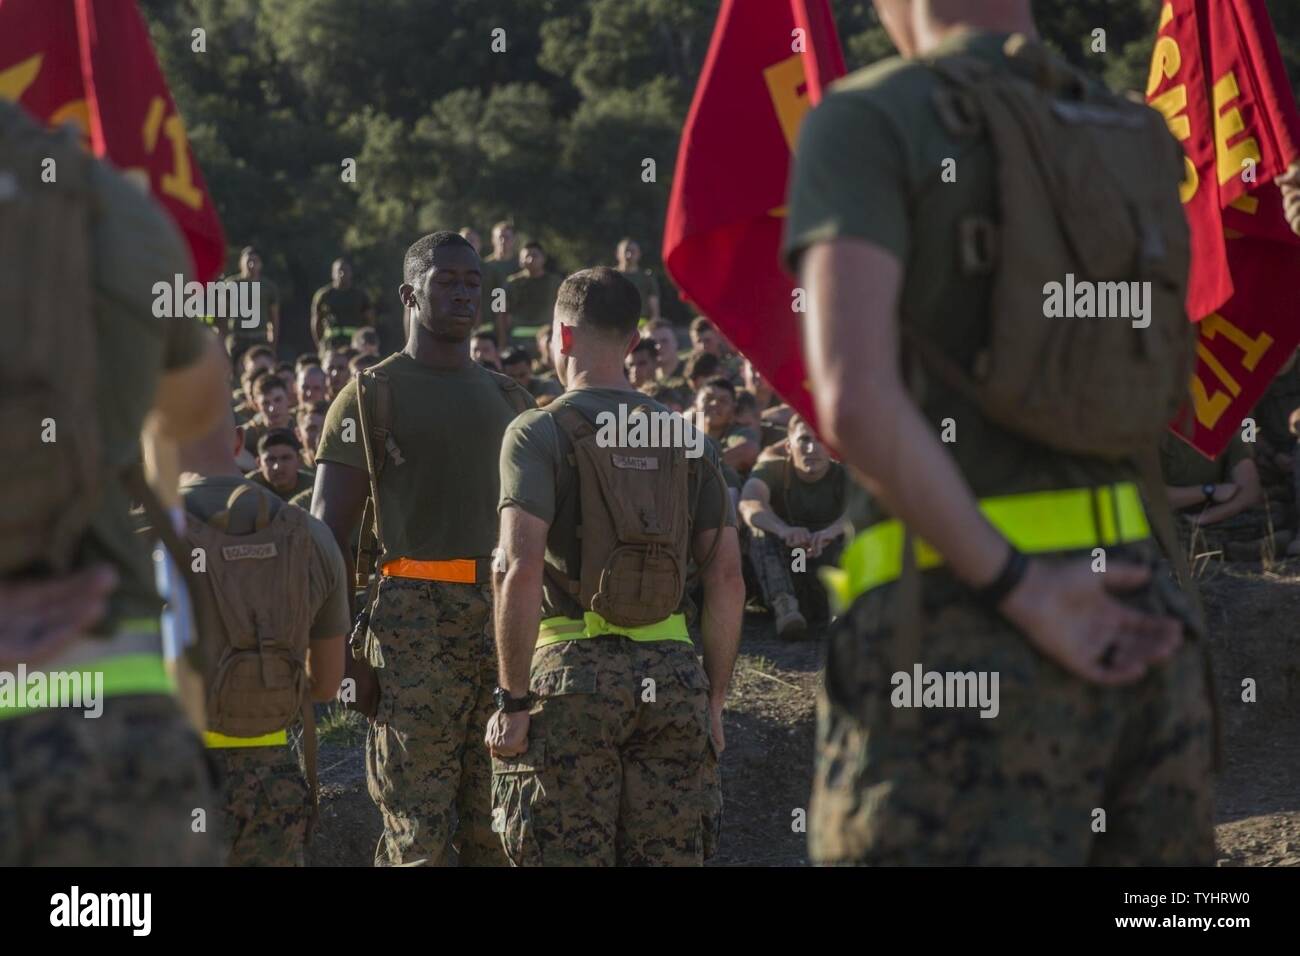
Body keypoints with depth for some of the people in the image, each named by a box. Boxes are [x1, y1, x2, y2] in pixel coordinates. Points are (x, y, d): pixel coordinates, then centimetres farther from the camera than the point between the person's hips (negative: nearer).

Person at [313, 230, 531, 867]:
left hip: (503, 616, 5)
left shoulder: (509, 401, 19)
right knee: (417, 824, -7)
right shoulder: (372, 396, 3)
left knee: (498, 825, 4)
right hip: (417, 618, -5)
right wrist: (343, 651, -9)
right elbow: (329, 534, -1)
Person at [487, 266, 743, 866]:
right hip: (673, 674, 4)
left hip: (574, 668, -4)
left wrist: (512, 700, -10)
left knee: (568, 856, -1)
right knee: (669, 859, 8)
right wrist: (714, 698, 14)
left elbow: (521, 570, -14)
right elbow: (726, 576, 8)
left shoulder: (540, 433, -3)